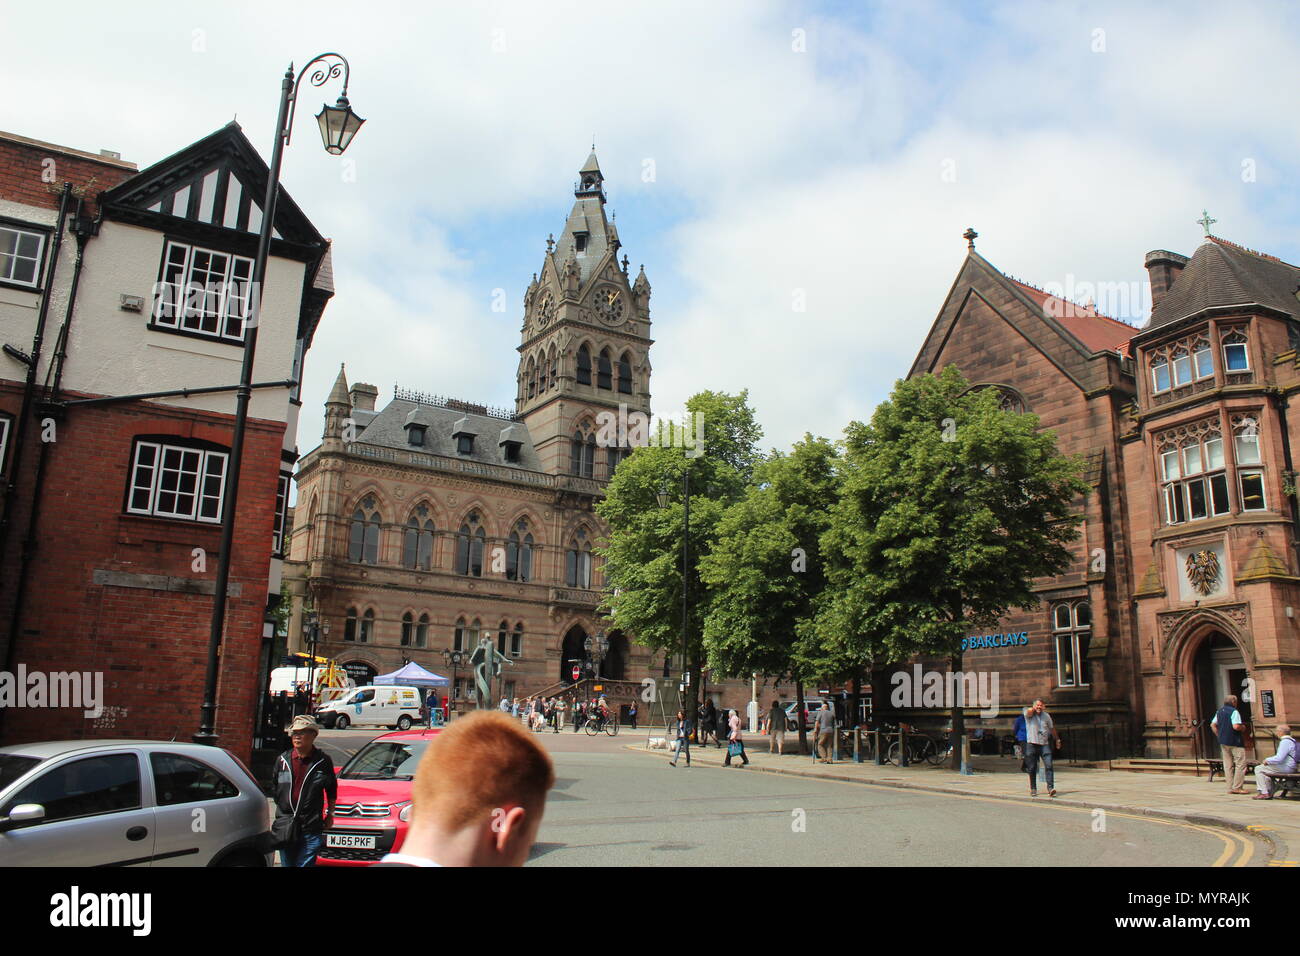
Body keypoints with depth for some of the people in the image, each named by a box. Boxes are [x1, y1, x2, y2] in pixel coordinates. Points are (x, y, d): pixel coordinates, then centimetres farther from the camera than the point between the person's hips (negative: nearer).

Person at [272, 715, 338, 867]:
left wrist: (330, 814, 15)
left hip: (311, 827, -3)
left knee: (306, 863, -7)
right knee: (287, 864, 11)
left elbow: (332, 790, 11)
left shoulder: (323, 762, -2)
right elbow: (275, 789, 17)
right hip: (284, 827, 3)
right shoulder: (283, 760, 6)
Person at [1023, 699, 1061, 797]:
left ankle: (1050, 788, -16)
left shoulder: (1046, 715, 12)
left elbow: (1052, 728, 24)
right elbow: (1029, 711, -22)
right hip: (1032, 744, -2)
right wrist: (1035, 709, -4)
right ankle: (1033, 789, 15)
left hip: (1044, 744, 2)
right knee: (1032, 768, 3)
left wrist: (1057, 739, 33)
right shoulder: (1029, 714, 2)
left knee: (1048, 766, -13)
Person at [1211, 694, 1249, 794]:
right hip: (1235, 741, -8)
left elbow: (1212, 725, 14)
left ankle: (1230, 788, 10)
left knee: (1228, 765, 9)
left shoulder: (1220, 711, 13)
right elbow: (1236, 726, -23)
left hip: (1223, 742, 8)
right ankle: (1237, 787, -4)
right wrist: (1243, 727, -3)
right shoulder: (1234, 711, -12)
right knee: (1241, 764, -1)